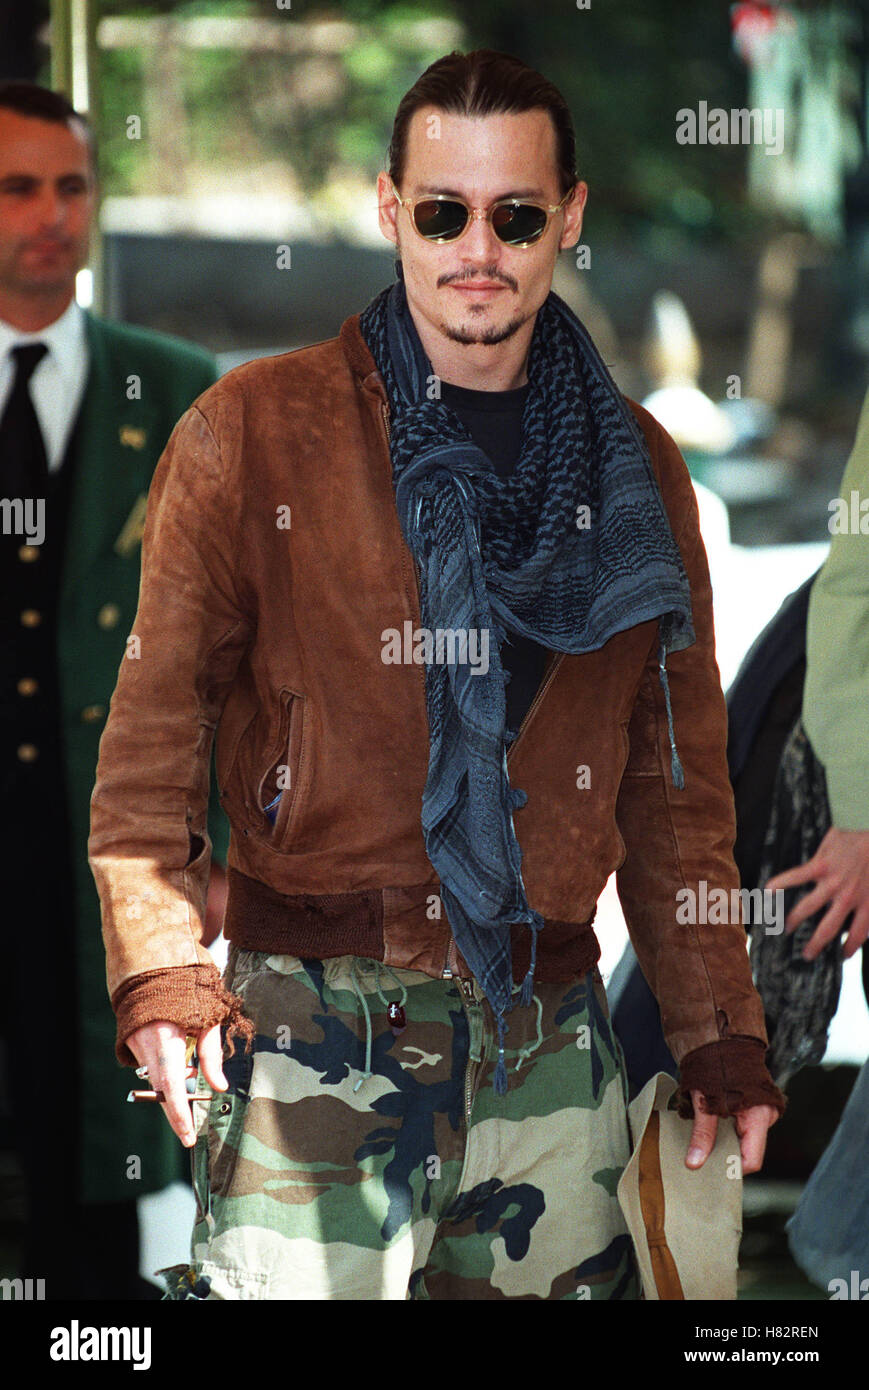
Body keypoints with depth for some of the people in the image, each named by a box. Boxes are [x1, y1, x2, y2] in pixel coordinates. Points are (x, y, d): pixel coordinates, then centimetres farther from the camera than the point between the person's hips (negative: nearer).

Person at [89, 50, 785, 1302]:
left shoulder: (633, 469, 12)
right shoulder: (255, 433, 1)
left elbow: (678, 783, 15)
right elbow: (155, 725, -1)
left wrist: (718, 1036, 10)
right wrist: (160, 966, -14)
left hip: (550, 1041, 3)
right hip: (312, 1025, -3)